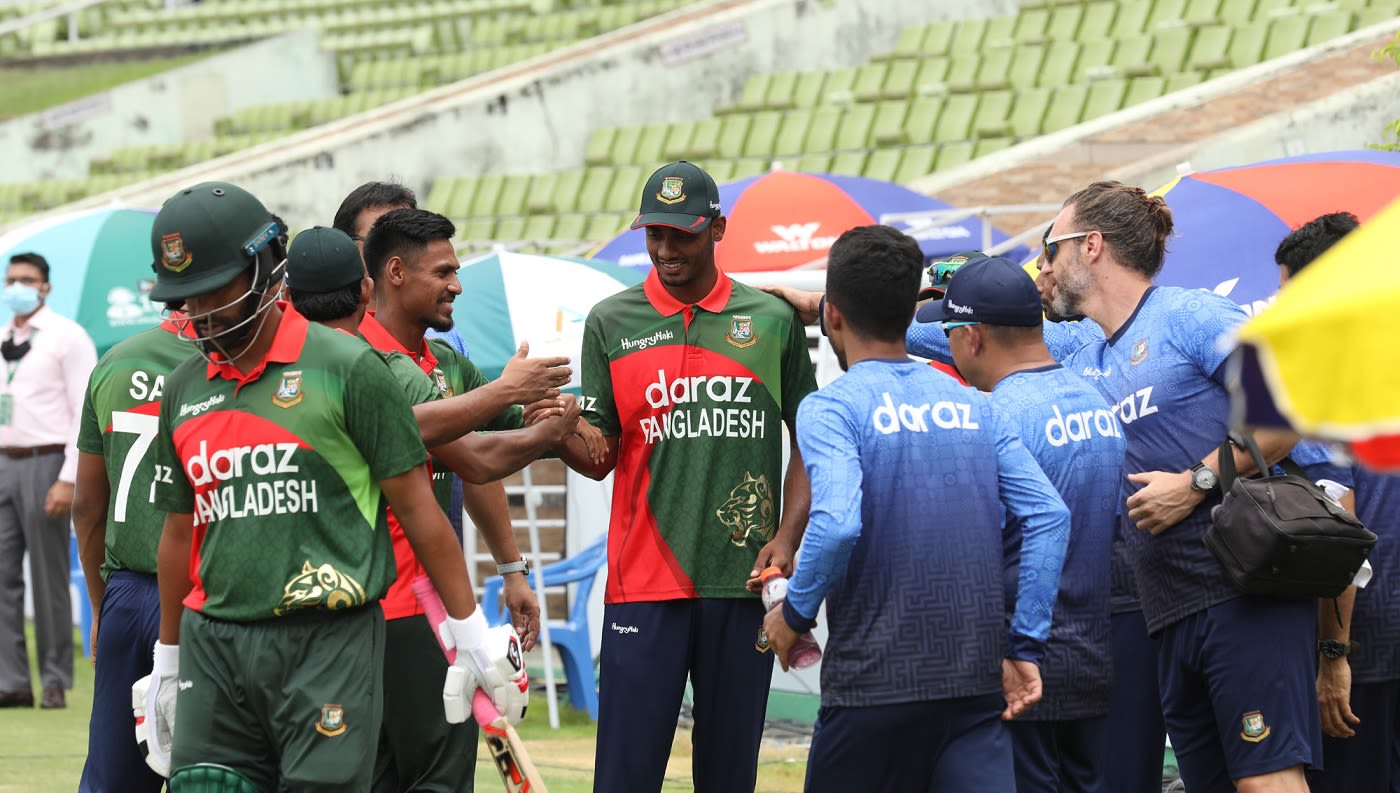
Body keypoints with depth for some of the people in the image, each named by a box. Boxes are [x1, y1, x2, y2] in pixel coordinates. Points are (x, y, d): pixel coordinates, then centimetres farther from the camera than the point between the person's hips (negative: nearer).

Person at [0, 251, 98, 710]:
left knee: (49, 580, -1)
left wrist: (68, 480, -17)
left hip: (45, 464, -6)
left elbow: (86, 413, -10)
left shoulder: (67, 338, -5)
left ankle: (55, 681, 6)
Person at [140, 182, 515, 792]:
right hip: (215, 646, 5)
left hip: (327, 643, -5)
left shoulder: (346, 367, -3)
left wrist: (472, 635, -2)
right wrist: (167, 661, 25)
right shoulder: (184, 390, 13)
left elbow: (415, 506, -2)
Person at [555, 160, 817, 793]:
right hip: (645, 582, -1)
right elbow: (599, 457, 6)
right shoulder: (612, 323, 6)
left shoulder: (772, 320, 7)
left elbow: (808, 443, 12)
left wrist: (786, 539, 0)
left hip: (743, 579, 1)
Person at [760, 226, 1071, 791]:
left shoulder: (831, 408, -6)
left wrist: (794, 614, -5)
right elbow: (1049, 518, 2)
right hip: (977, 681, 4)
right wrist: (1024, 646, 4)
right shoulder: (975, 408, 11)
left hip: (874, 682, -4)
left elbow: (836, 524, -21)